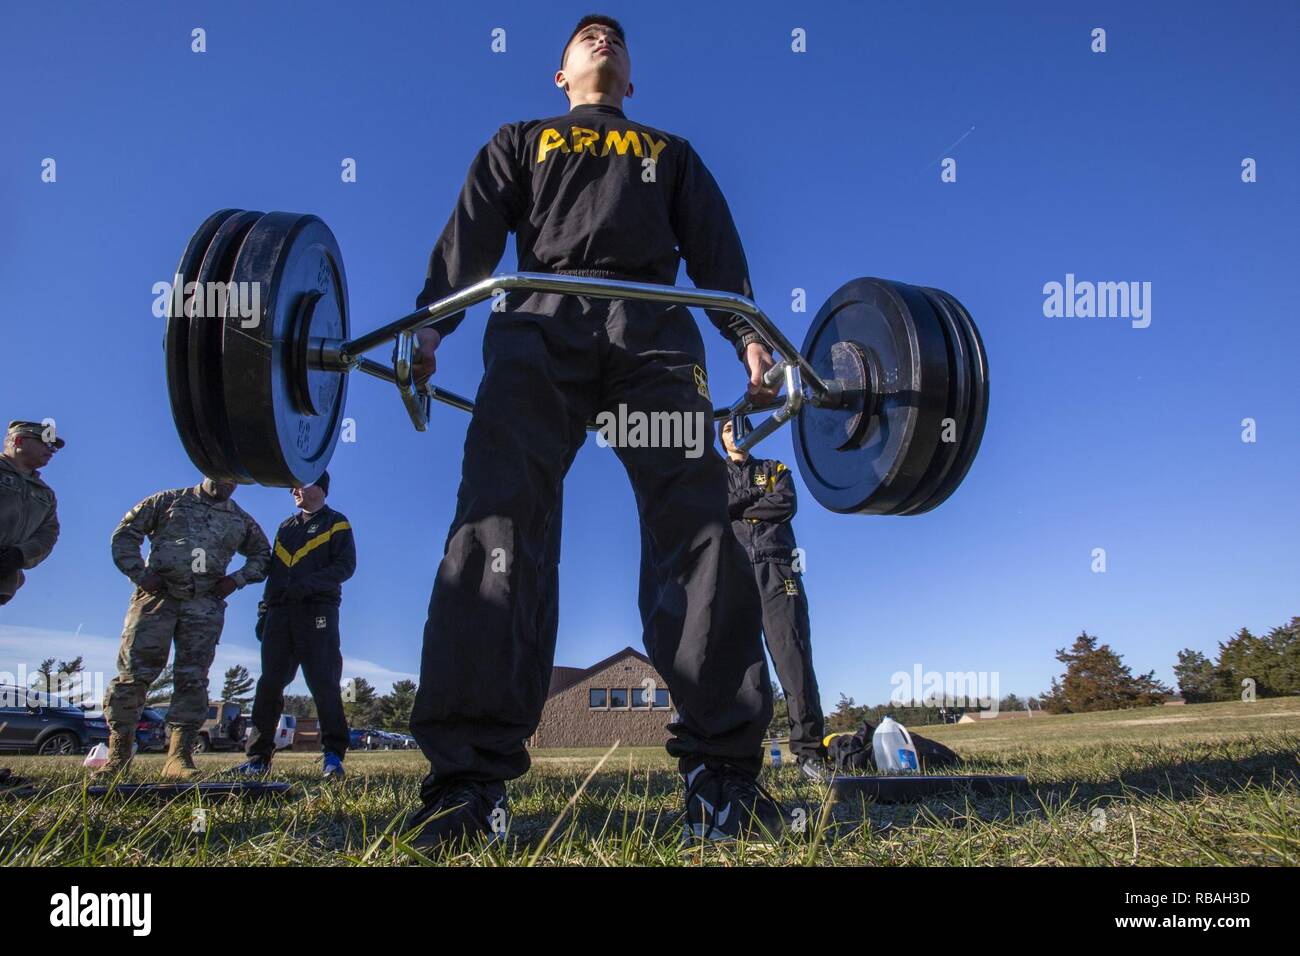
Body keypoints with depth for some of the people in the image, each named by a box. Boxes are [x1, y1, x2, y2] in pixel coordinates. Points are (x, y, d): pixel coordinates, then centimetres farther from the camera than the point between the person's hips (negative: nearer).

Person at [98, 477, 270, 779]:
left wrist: (237, 579, 5)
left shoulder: (241, 520, 15)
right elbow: (126, 532, 8)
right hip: (157, 594, -2)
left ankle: (179, 756, -1)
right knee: (133, 671, -7)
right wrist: (138, 573, -5)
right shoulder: (170, 501, 8)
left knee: (193, 678, -4)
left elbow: (262, 555, 23)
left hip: (205, 604, 2)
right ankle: (118, 753, 2)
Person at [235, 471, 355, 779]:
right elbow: (273, 571, 25)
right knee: (270, 683, 1)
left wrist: (308, 584, -19)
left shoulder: (336, 523, 6)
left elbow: (345, 566, -6)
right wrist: (265, 609, 15)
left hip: (317, 612, -6)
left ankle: (333, 754, -11)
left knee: (323, 682, -11)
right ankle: (259, 755, 6)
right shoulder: (286, 527, 25)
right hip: (280, 612, 6)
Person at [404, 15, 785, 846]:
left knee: (700, 523, -19)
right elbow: (471, 236, 15)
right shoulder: (520, 143, 33)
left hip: (654, 329, 1)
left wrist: (749, 336, 0)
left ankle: (723, 773, -22)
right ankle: (469, 777, -27)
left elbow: (717, 251, 20)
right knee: (502, 520, -22)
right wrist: (429, 325, -5)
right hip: (541, 323, 0)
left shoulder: (673, 153, 36)